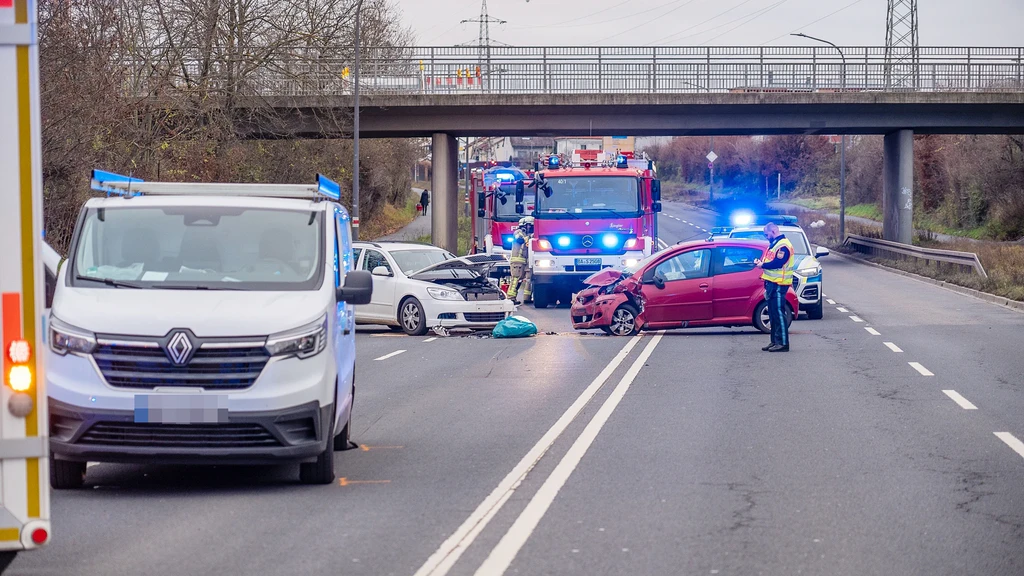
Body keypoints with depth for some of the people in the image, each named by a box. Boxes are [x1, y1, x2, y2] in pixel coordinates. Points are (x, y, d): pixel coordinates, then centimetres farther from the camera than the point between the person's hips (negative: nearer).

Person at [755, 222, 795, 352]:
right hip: (772, 283, 11)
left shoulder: (783, 245, -14)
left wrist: (762, 265, -11)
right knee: (773, 314, 12)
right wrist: (760, 262, 5)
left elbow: (777, 263, -23)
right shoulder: (774, 244, 19)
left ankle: (783, 343, -10)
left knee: (778, 313, -10)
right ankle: (775, 341, 17)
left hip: (778, 285, -11)